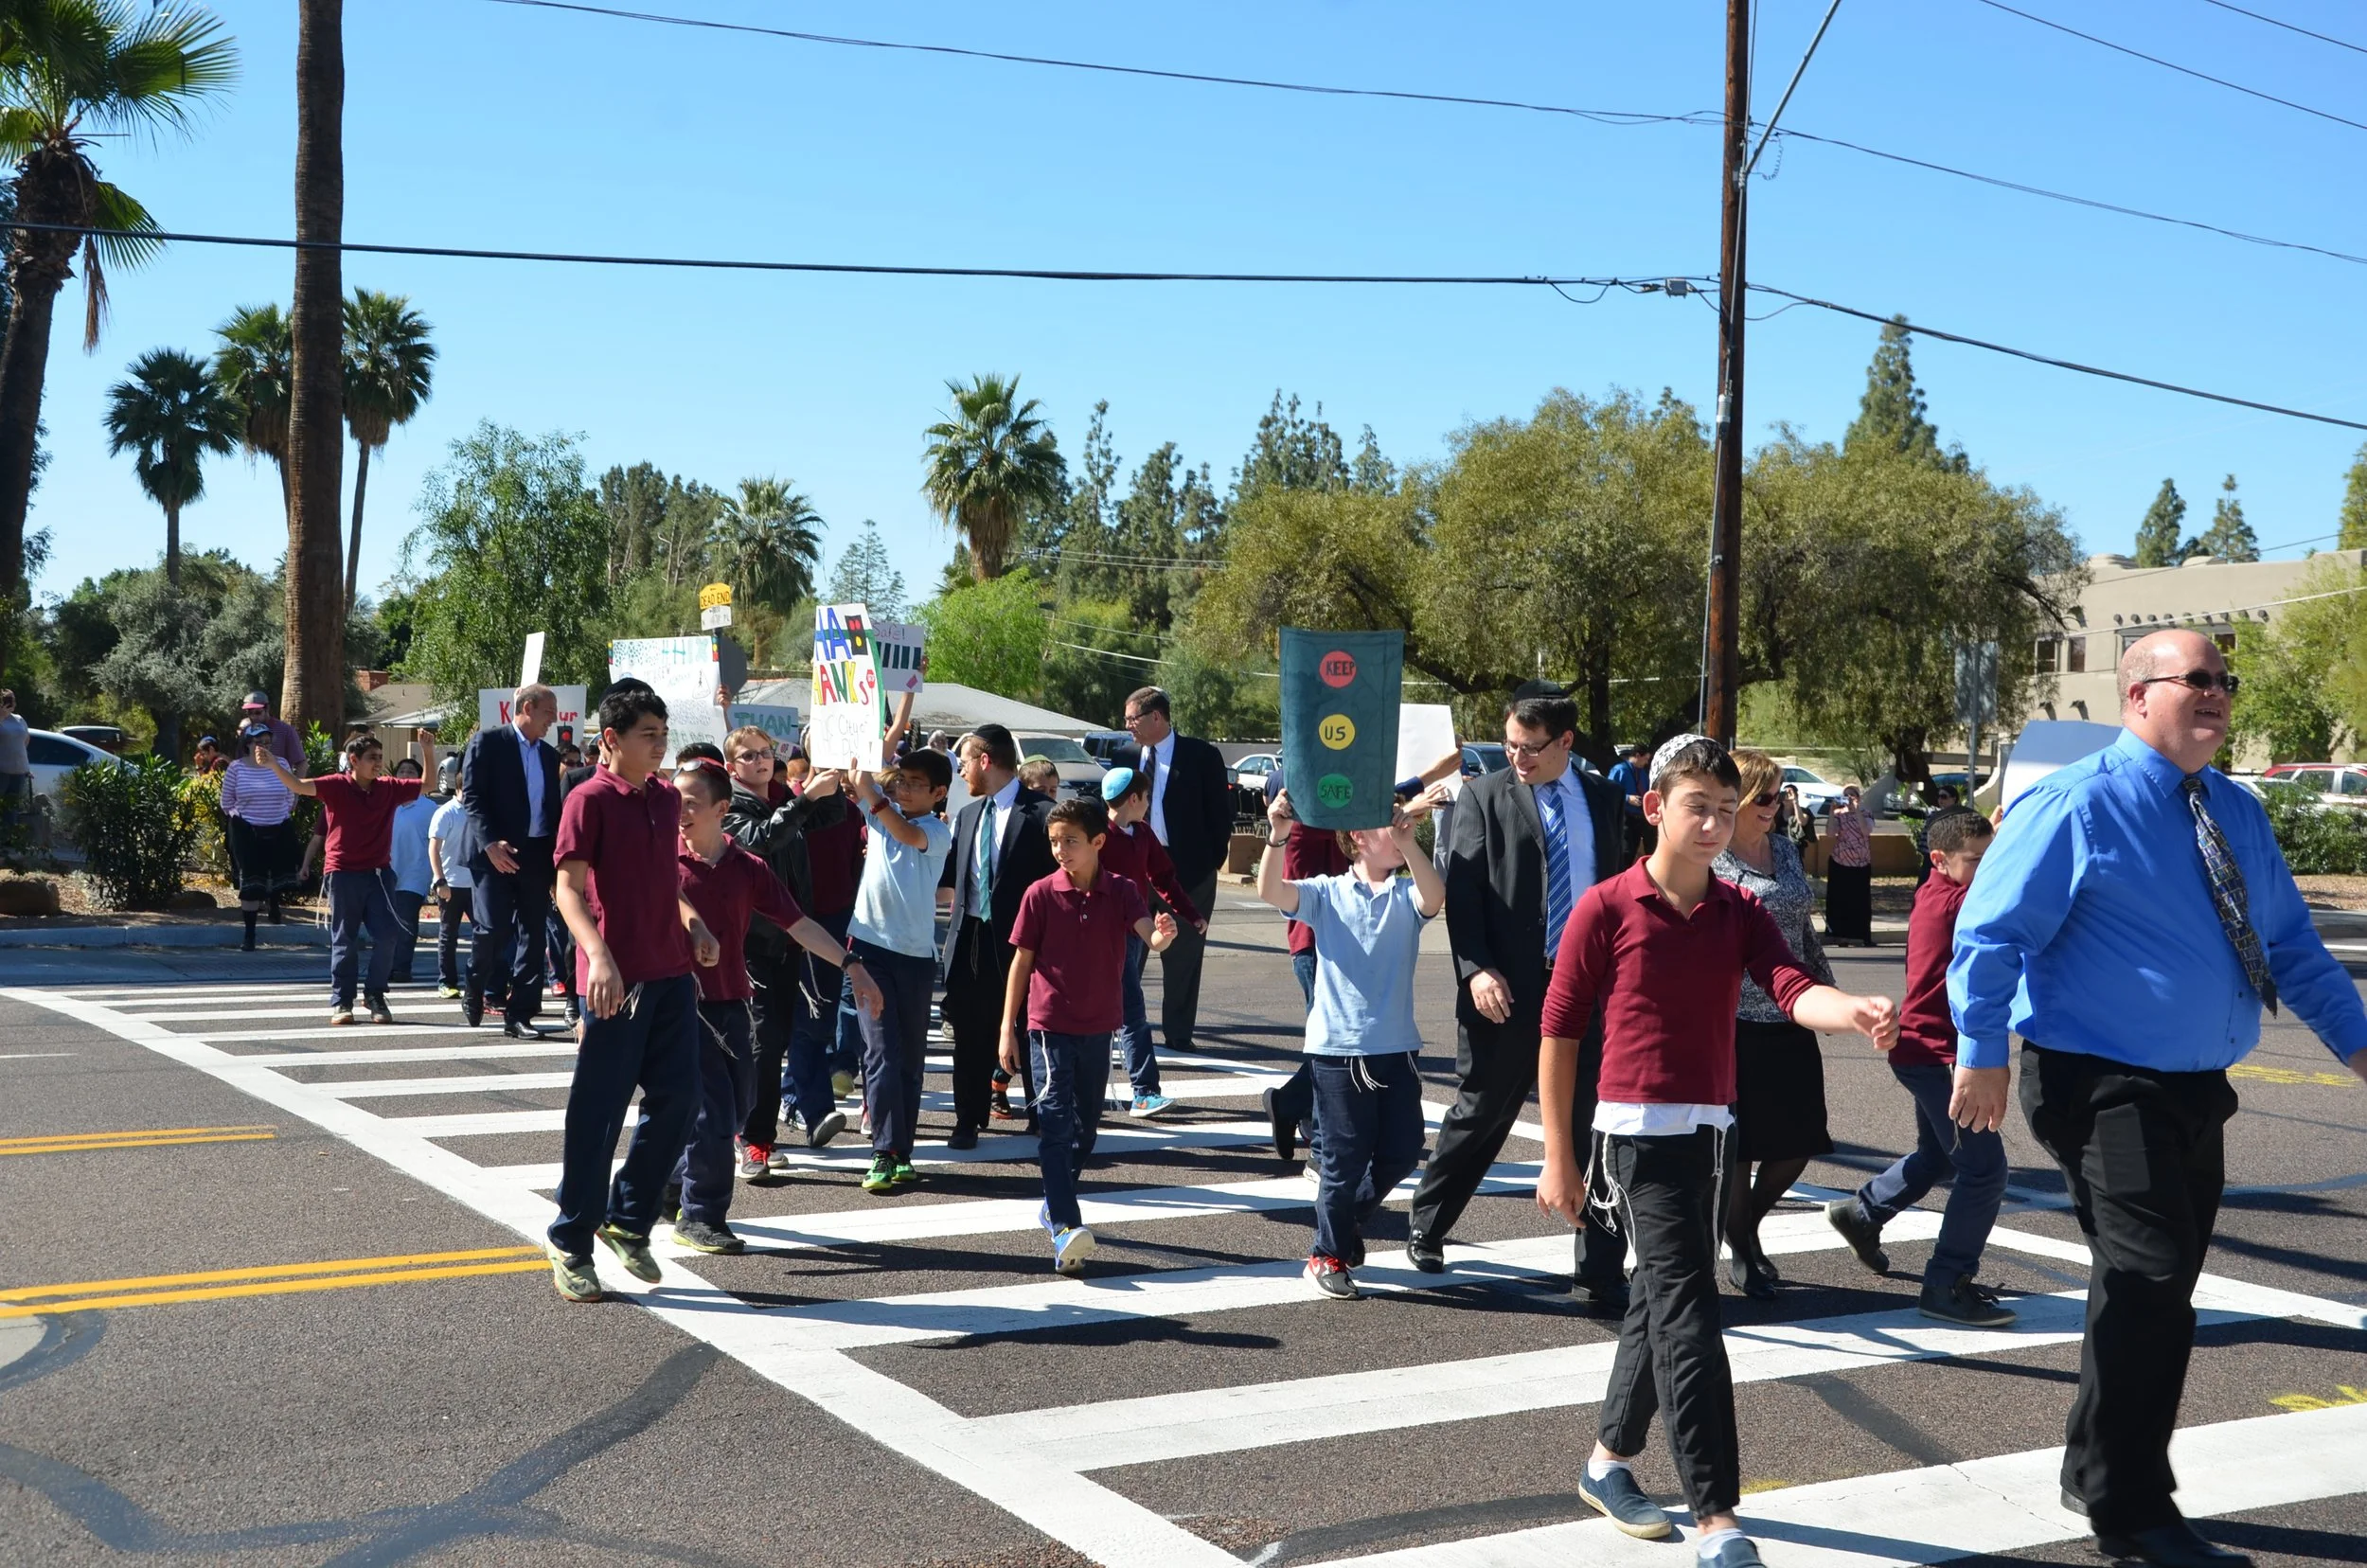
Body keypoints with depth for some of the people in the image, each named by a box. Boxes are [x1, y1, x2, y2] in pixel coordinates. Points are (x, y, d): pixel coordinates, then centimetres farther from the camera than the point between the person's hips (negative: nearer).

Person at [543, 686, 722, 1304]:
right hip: (617, 979, -7)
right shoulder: (590, 800, -8)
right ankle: (570, 1245, 13)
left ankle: (628, 1219, 24)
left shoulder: (666, 799, 13)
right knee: (597, 1112, 0)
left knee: (678, 1097, 8)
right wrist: (597, 956, -28)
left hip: (672, 973, 7)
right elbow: (569, 887, -15)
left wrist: (694, 923, 7)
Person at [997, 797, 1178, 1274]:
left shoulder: (1122, 891, -3)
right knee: (1055, 1123, -12)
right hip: (1049, 1026, -3)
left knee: (1086, 1125, 14)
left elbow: (1149, 936, -19)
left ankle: (1054, 1205, 33)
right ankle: (1066, 1228, -21)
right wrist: (1008, 1028, -1)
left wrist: (1162, 935, -44)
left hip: (1098, 1027, 3)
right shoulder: (1040, 894, -6)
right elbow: (1022, 962, 0)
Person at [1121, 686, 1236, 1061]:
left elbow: (1221, 814, -2)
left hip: (1187, 869, -3)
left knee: (1183, 956, 4)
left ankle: (1177, 1035, 14)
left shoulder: (1201, 756, -4)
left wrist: (1212, 861, -7)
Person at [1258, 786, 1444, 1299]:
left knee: (1402, 1152, 10)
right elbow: (1271, 890, -16)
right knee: (1345, 1158, 2)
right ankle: (1329, 1255, 21)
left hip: (1397, 1047, 3)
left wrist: (1407, 842, -35)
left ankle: (1347, 1215, 37)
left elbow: (1435, 898, -19)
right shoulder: (1326, 893, -1)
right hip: (1338, 1046, -3)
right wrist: (1278, 837, -34)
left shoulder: (1406, 894, 3)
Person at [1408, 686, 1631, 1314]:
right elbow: (1462, 891, -6)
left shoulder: (1605, 799, 8)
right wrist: (1476, 970, -17)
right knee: (1480, 1115, 12)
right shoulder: (1485, 797, 0)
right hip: (1508, 991, -2)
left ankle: (1600, 1275, 8)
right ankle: (1427, 1228, 34)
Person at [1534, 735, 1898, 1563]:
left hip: (1711, 1131, 6)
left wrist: (1856, 1011, -37)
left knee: (1664, 1300, 15)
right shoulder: (1605, 909, -8)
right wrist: (1559, 1157, -5)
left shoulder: (1741, 913, 5)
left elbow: (1795, 990, -14)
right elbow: (1559, 1032, -5)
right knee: (1688, 1308, -11)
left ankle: (1609, 1461, 34)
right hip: (1639, 1131, -6)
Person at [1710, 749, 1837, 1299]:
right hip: (1736, 1021, -7)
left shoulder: (1786, 851, 13)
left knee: (1800, 1139, 7)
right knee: (1738, 1144, 1)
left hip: (1790, 1018, 7)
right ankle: (1739, 1250, 20)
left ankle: (1747, 1225, 31)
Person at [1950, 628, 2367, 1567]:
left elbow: (2289, 944, 17)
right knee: (2152, 1283, -11)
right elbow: (1990, 935, -14)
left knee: (2152, 1292, 17)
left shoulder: (2236, 812, 11)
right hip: (2104, 1091, -8)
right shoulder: (2076, 807, -11)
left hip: (2196, 1093, 8)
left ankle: (2098, 1474, 35)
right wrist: (1982, 1055, -19)